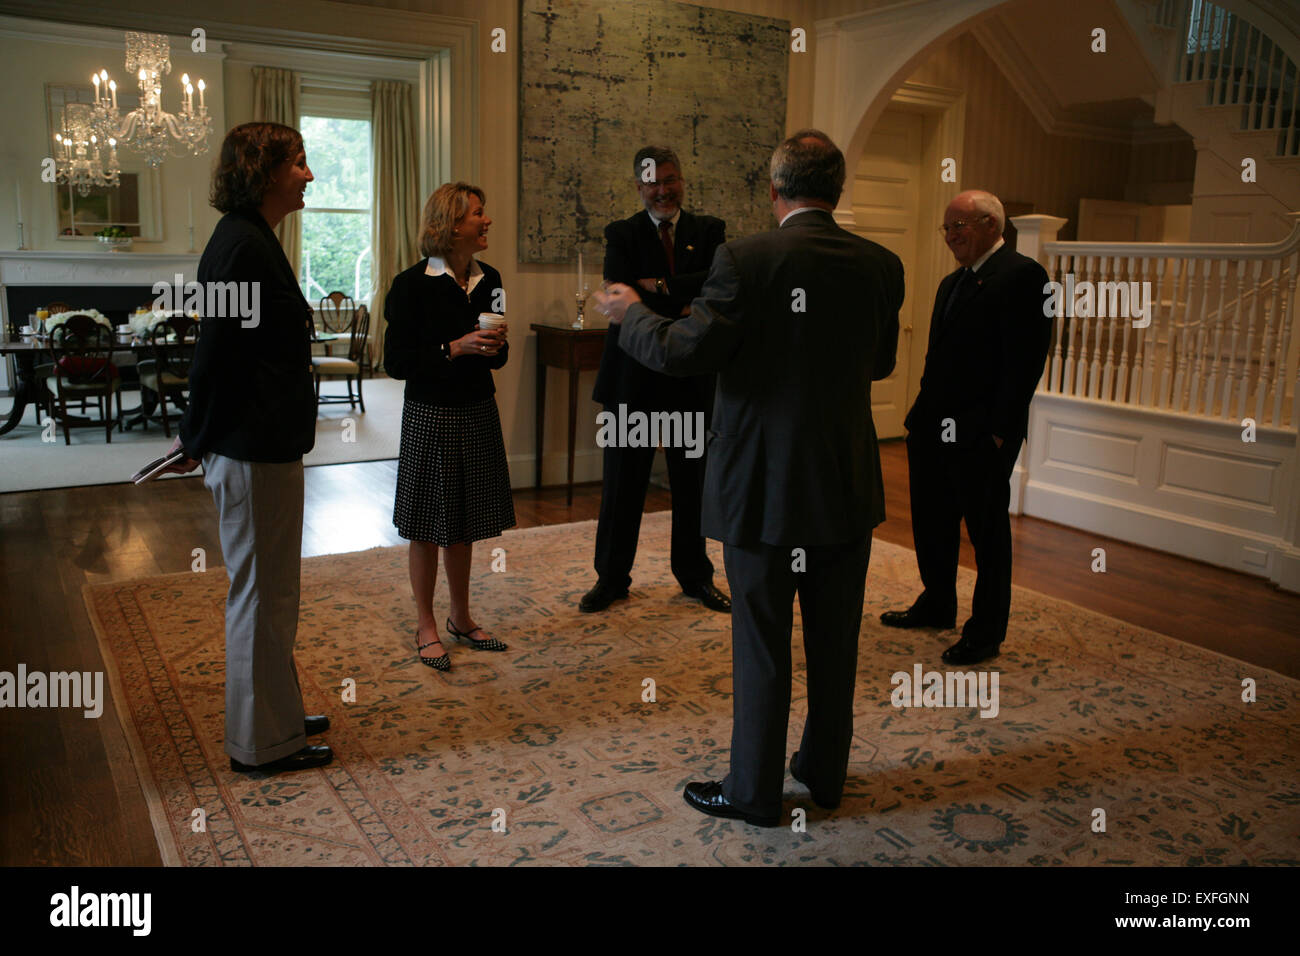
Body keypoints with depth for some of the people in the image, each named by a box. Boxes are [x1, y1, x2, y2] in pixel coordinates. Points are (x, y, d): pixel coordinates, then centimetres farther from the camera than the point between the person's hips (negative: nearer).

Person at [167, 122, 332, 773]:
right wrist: (198, 439, -9)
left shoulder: (250, 240, 14)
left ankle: (275, 715, 35)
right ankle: (262, 743, 16)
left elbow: (217, 350, 16)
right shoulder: (243, 245, -18)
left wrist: (198, 437, 18)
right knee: (262, 592, 1)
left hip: (264, 445, 10)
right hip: (255, 450, -10)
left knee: (268, 589, 19)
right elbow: (216, 352, -20)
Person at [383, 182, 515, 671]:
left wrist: (496, 347, -9)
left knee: (465, 524, 15)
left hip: (478, 413, 6)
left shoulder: (488, 280, 5)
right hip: (430, 416, -5)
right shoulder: (413, 285, -12)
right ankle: (426, 627, 20)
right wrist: (454, 349, -22)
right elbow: (397, 362, -13)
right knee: (429, 526, 5)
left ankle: (461, 618, 30)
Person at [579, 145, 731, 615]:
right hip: (634, 376, -1)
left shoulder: (709, 231, 5)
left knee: (693, 481, 11)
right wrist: (687, 305, -21)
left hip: (692, 377, 1)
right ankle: (612, 577, 22)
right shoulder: (621, 234, 2)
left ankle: (695, 575, 28)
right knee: (622, 482, 7)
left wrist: (659, 285, -21)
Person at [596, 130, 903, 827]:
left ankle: (755, 790, 23)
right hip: (848, 488, 5)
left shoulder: (746, 260, -15)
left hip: (764, 488, -4)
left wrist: (630, 313, 2)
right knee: (835, 641, 17)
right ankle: (825, 771, 35)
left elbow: (686, 353, -17)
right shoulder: (881, 266, 0)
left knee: (761, 646, 8)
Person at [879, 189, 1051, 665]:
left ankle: (986, 633, 17)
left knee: (987, 532, 4)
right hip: (933, 429, 8)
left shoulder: (1022, 275, -10)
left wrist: (1000, 428, -20)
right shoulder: (951, 283, 17)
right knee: (931, 523, 17)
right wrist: (921, 414, 11)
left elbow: (1026, 359, -17)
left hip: (983, 434, -8)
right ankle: (937, 605, 36)